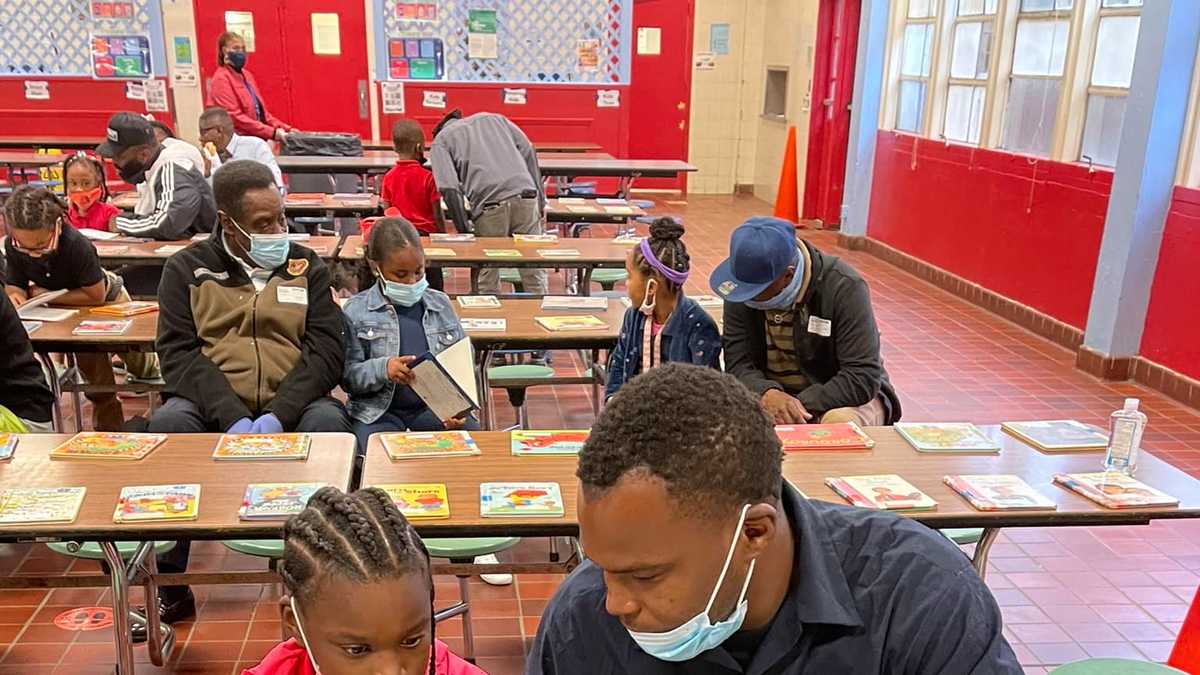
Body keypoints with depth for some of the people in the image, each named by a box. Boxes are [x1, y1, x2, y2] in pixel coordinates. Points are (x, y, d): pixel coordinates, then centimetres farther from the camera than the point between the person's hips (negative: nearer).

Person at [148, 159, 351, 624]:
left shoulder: (306, 266, 10)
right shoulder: (187, 268, 8)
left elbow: (326, 349, -1)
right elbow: (179, 352, -3)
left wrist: (278, 416, -18)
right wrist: (233, 418, -20)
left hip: (290, 404, 0)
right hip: (212, 406, 0)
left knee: (328, 422, -31)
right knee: (169, 423, -31)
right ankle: (169, 586, -15)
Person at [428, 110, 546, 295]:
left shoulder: (441, 140, 18)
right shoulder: (494, 118, 29)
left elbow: (449, 188, 1)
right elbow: (529, 152, 18)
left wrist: (464, 230, 7)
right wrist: (540, 201, 16)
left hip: (489, 204, -2)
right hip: (525, 195, 3)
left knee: (488, 278, 9)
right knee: (534, 272, 8)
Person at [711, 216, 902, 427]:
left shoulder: (845, 287, -20)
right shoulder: (742, 291, -9)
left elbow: (863, 377, -22)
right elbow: (737, 364, -12)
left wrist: (800, 404, -32)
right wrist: (767, 394, -34)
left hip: (841, 397, -2)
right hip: (774, 392, 3)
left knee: (840, 422, -37)